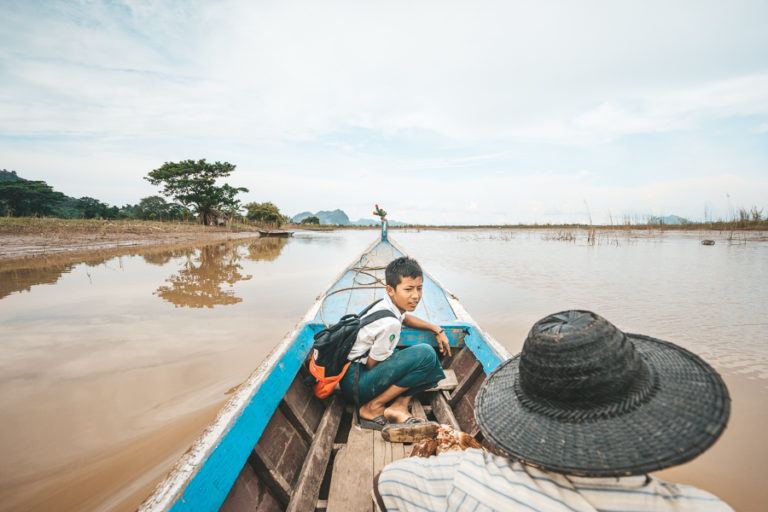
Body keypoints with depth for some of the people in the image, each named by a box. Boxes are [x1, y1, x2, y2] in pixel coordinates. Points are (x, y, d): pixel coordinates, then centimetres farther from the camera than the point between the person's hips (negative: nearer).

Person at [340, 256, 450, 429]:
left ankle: (399, 405, -7)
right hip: (355, 381, -9)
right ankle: (372, 407, -14)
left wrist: (436, 329, 14)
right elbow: (372, 363, -18)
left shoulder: (391, 305, 0)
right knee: (426, 355, -25)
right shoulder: (389, 323, -27)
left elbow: (406, 318, 25)